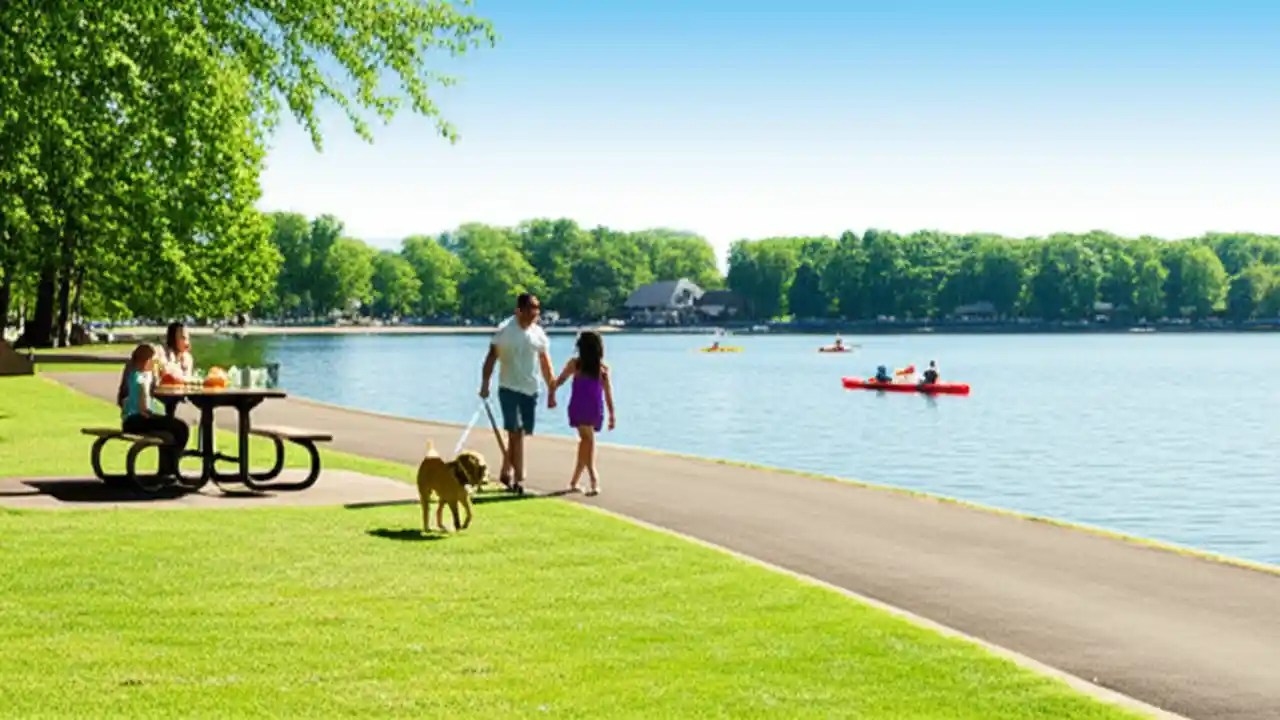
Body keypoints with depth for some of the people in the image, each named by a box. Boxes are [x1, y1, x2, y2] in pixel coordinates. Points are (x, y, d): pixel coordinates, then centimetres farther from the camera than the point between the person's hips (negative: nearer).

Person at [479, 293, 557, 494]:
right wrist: (485, 384, -15)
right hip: (509, 388, -5)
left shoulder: (538, 333, 5)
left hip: (530, 390, 5)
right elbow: (492, 357, -8)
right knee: (516, 432, -10)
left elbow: (546, 364, 10)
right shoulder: (505, 330, -8)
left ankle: (506, 473, 26)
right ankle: (518, 479, -8)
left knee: (518, 433, 10)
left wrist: (551, 391, 8)